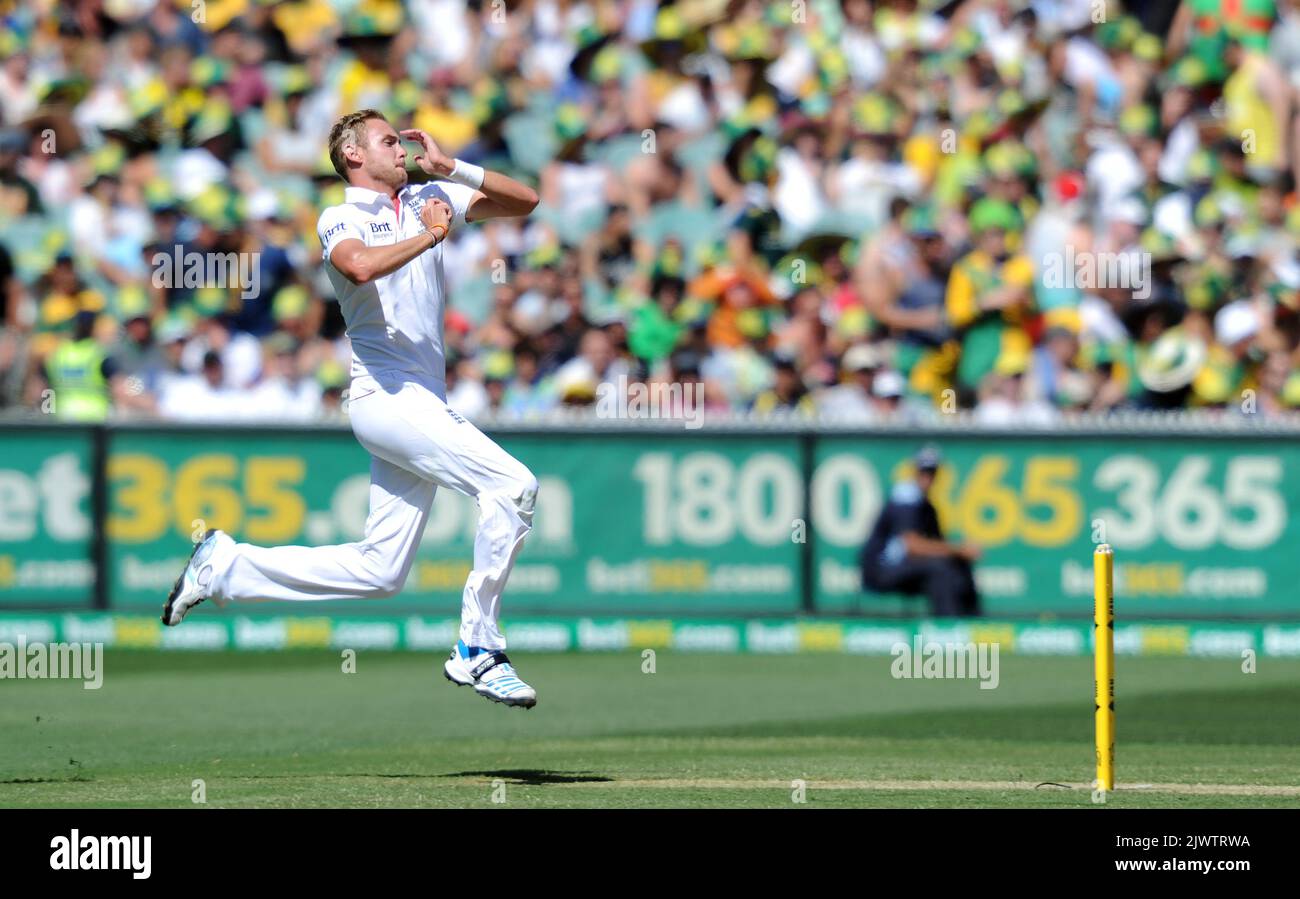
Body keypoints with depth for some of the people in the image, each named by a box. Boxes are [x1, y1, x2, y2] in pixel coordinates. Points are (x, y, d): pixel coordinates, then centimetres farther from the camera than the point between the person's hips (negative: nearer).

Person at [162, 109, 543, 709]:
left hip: (422, 406, 8)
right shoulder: (339, 219, -2)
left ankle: (225, 567, 17)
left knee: (378, 572, 6)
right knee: (512, 484, -21)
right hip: (387, 395, -8)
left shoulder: (428, 199, 18)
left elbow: (524, 201, 18)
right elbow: (361, 266, -27)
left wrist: (450, 166, 6)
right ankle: (478, 652, -16)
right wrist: (429, 235, -14)